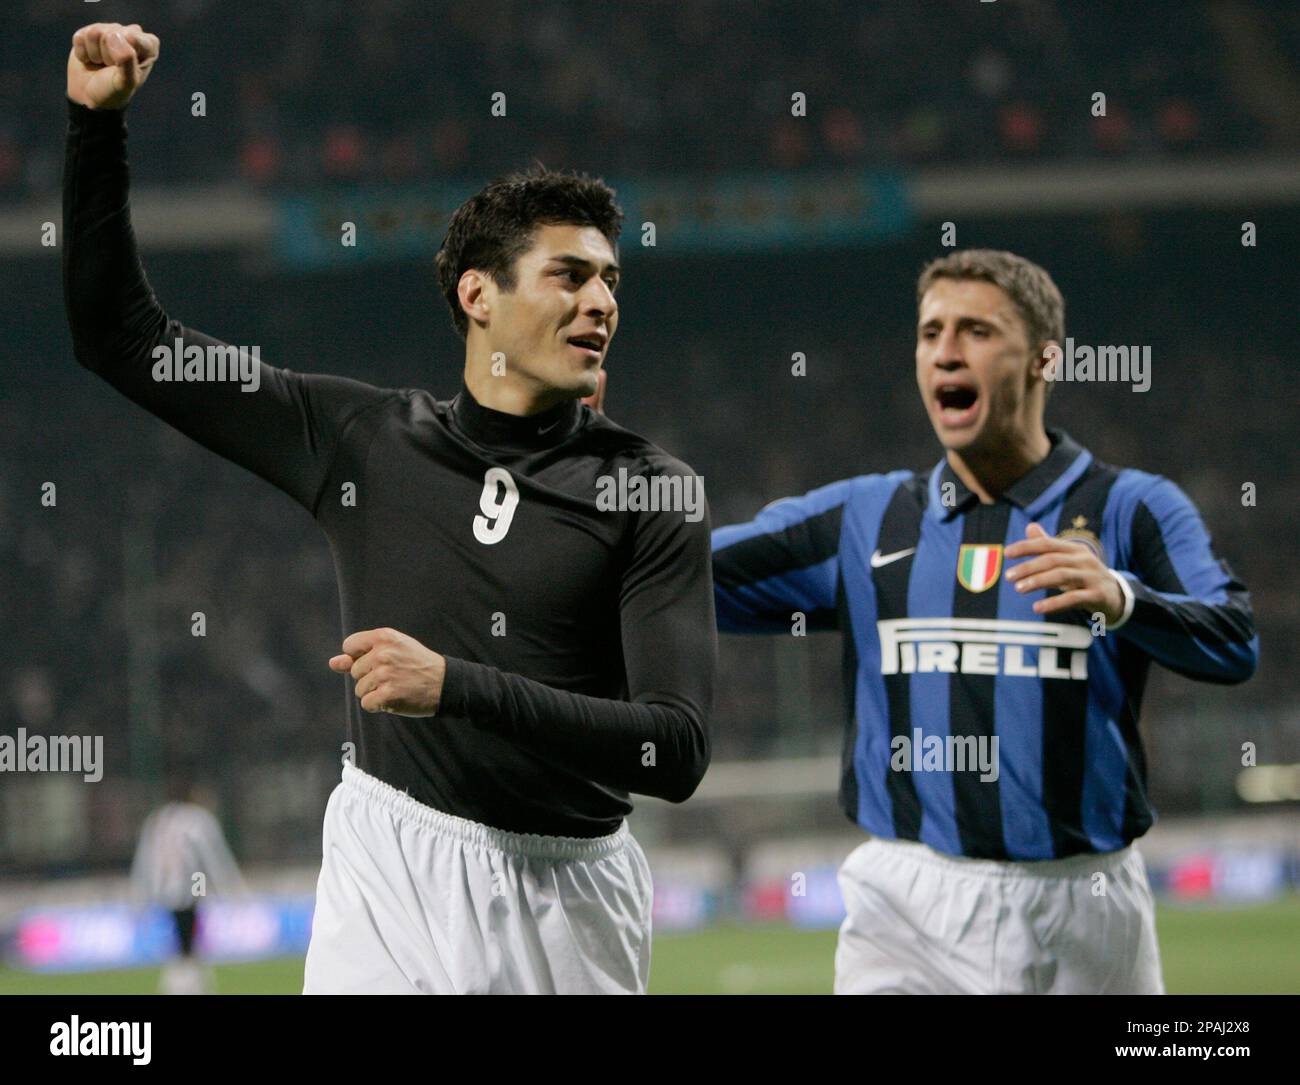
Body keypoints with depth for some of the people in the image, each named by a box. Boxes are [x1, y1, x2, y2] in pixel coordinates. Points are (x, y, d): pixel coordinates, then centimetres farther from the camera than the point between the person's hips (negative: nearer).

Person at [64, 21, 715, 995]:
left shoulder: (651, 491, -1)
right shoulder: (364, 439, 8)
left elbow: (678, 750, -11)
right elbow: (122, 337, 14)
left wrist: (457, 687, -20)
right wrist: (96, 120, 6)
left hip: (570, 905, -1)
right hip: (392, 872, 1)